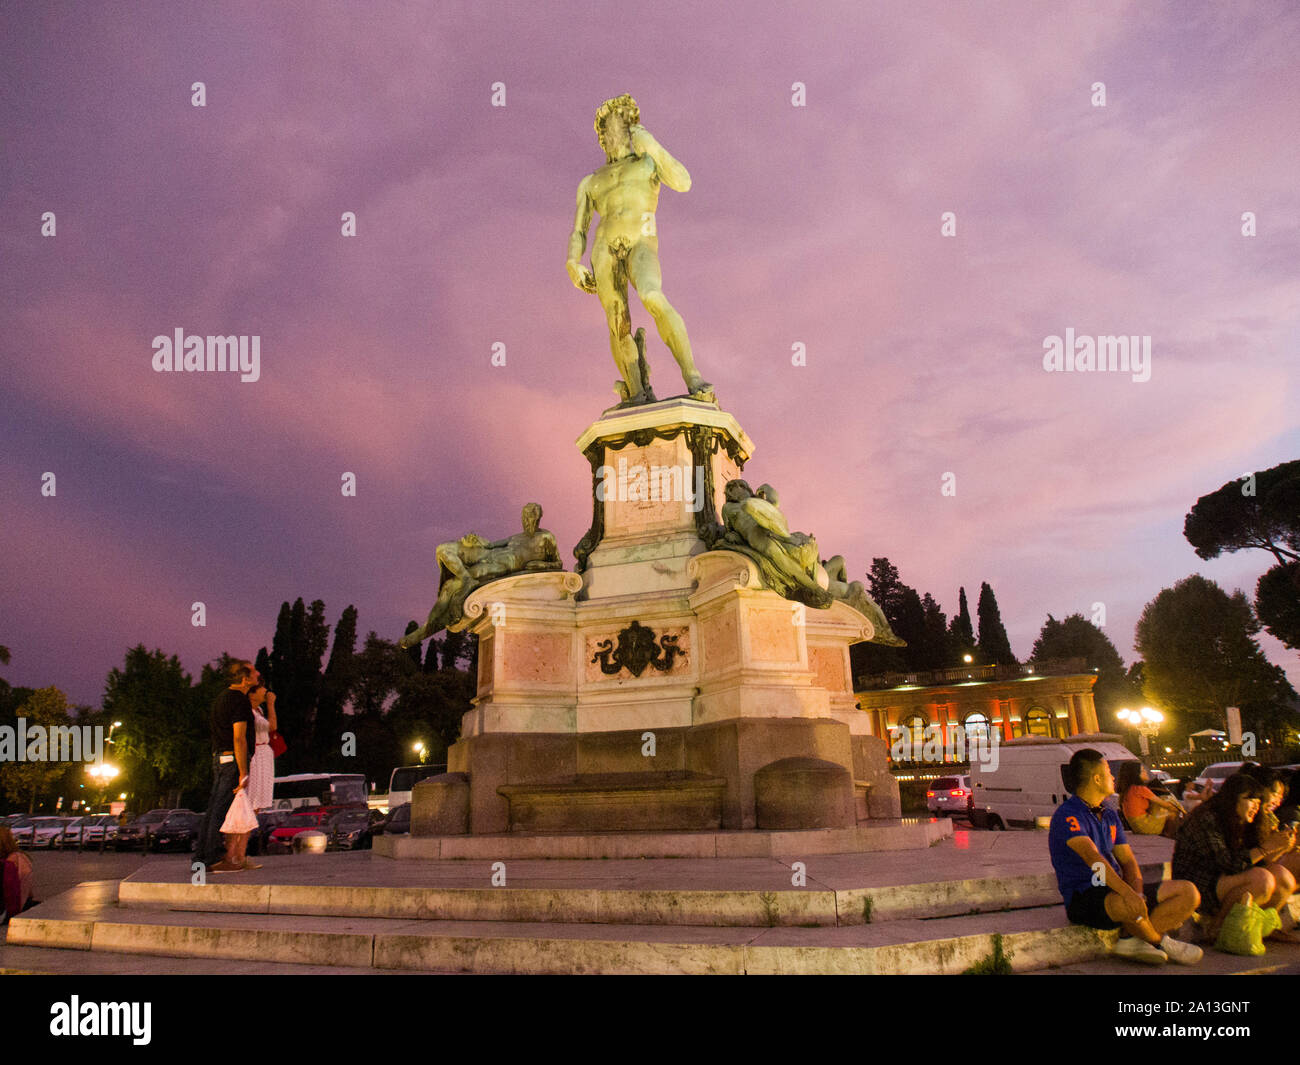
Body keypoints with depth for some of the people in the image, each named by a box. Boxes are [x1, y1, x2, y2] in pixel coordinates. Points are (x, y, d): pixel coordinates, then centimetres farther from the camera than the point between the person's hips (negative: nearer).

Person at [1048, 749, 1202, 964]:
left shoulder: (1110, 814, 17)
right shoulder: (1067, 815, -13)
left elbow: (1128, 860, 11)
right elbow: (1092, 857, -27)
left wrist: (1138, 892, -9)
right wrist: (1128, 893, -39)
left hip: (1115, 890, 9)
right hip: (1083, 899, -9)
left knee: (1188, 892, -3)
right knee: (1130, 907, -38)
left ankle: (1133, 939, -15)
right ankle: (1161, 942, -5)